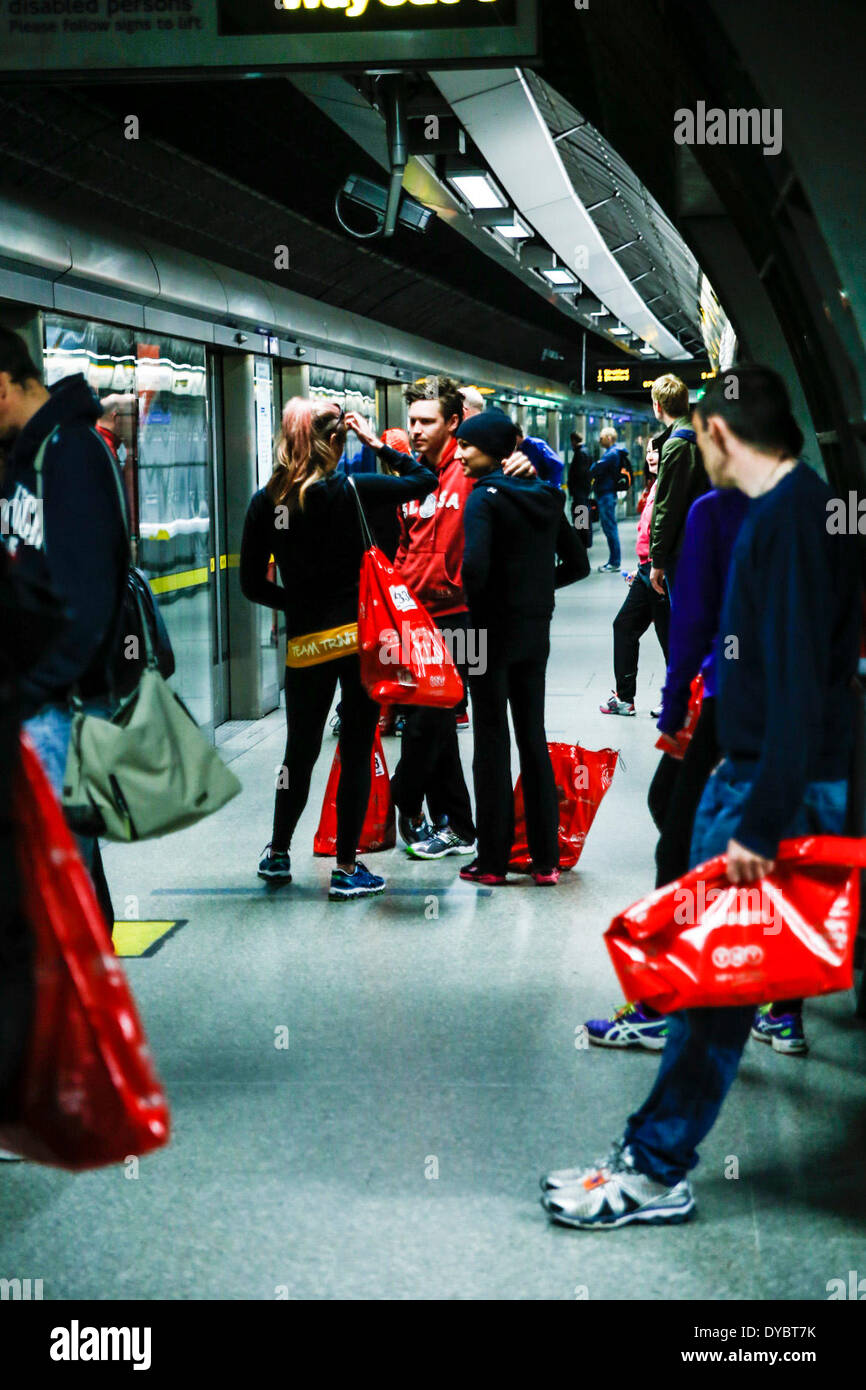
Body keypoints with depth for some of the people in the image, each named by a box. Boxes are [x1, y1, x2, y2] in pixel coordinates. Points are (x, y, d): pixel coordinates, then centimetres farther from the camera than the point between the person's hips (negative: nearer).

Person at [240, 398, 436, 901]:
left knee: (300, 751, 18)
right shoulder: (350, 491, -11)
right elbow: (424, 480, -1)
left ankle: (278, 855, 31)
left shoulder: (266, 503, -1)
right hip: (360, 634, -3)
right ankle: (347, 869, 9)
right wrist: (376, 442, 7)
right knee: (356, 751, 5)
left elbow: (254, 585, 3)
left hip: (305, 642, 3)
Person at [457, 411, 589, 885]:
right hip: (536, 631, 6)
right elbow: (577, 564, 13)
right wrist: (536, 585, 12)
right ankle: (546, 859, 14)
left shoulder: (485, 497, -13)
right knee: (534, 739, 12)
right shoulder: (545, 497, 8)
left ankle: (493, 859, 7)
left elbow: (475, 565, -25)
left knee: (491, 743, 2)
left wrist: (472, 598, -7)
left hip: (493, 630, -6)